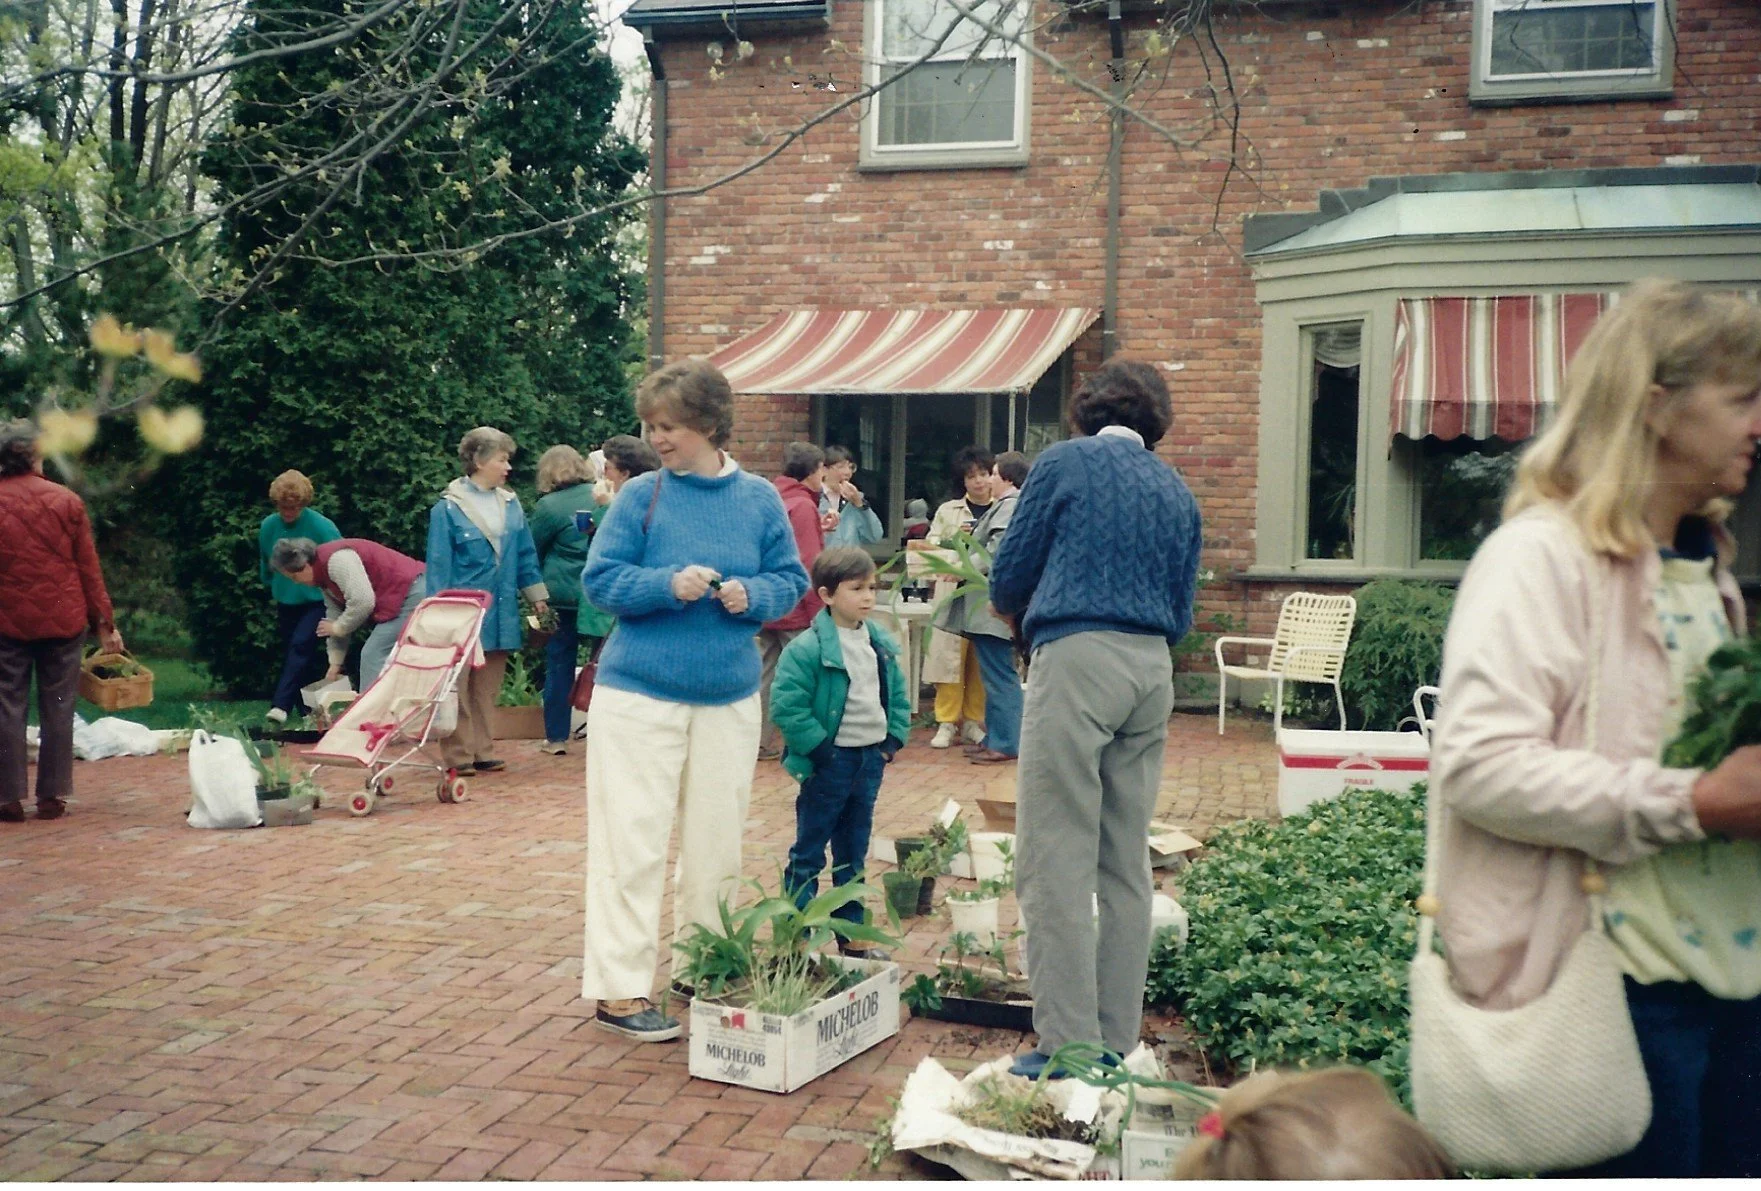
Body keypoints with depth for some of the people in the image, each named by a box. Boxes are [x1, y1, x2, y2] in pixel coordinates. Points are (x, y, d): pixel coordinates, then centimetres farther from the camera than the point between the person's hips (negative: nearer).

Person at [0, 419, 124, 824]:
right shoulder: (66, 501, -1)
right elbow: (89, 568, 2)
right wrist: (105, 622, 7)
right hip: (62, 619, 0)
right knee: (57, 709, 7)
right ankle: (52, 797, 10)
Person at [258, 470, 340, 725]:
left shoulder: (322, 526, -19)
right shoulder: (268, 526, -6)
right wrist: (272, 585, 24)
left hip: (316, 601, -5)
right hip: (285, 600, 5)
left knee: (300, 646, -19)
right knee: (292, 652, 9)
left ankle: (281, 704, -23)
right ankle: (305, 709, 19)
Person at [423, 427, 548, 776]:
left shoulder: (511, 505, 7)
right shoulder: (448, 508, -7)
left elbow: (526, 555, 13)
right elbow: (438, 564, -6)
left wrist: (538, 597, 11)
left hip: (500, 613, 5)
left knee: (487, 689, 10)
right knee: (459, 688, -1)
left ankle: (481, 751, 17)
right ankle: (458, 756, 5)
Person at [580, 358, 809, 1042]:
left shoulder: (759, 499, 4)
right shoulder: (641, 496, -3)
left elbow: (791, 582, 7)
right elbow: (600, 579, -5)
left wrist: (752, 595, -13)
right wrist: (669, 584, -20)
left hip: (729, 698, 3)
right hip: (639, 695, -3)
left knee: (716, 845, 11)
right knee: (633, 843, -3)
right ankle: (619, 990, 5)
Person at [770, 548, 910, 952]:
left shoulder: (882, 645, 5)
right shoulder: (807, 649, -18)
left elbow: (898, 697, 16)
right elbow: (787, 706, -21)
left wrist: (894, 738, 4)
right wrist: (819, 748, -19)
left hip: (871, 759, 7)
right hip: (830, 762, -7)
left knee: (853, 854, 17)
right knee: (808, 853, 4)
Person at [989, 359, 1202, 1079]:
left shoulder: (1064, 462, 3)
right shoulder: (1177, 491, 18)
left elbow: (1008, 578, 5)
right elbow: (1181, 613, 18)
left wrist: (1027, 618, 25)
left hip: (1078, 660, -6)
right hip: (1153, 669, 6)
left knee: (1057, 863, -4)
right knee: (1127, 864, 10)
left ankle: (1070, 1048, -4)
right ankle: (1116, 1045, 16)